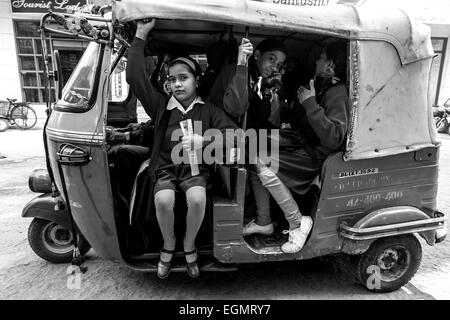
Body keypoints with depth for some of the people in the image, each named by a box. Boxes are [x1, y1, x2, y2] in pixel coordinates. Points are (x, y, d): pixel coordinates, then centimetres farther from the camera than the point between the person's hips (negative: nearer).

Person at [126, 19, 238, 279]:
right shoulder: (161, 105, 5)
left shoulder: (208, 110, 3)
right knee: (163, 200, -31)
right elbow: (135, 77, -3)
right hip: (164, 167, 1)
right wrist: (140, 37, -4)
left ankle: (189, 245, 0)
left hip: (195, 167, 0)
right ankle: (168, 243, 3)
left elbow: (233, 132, -9)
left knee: (197, 199, -33)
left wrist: (203, 140, -24)